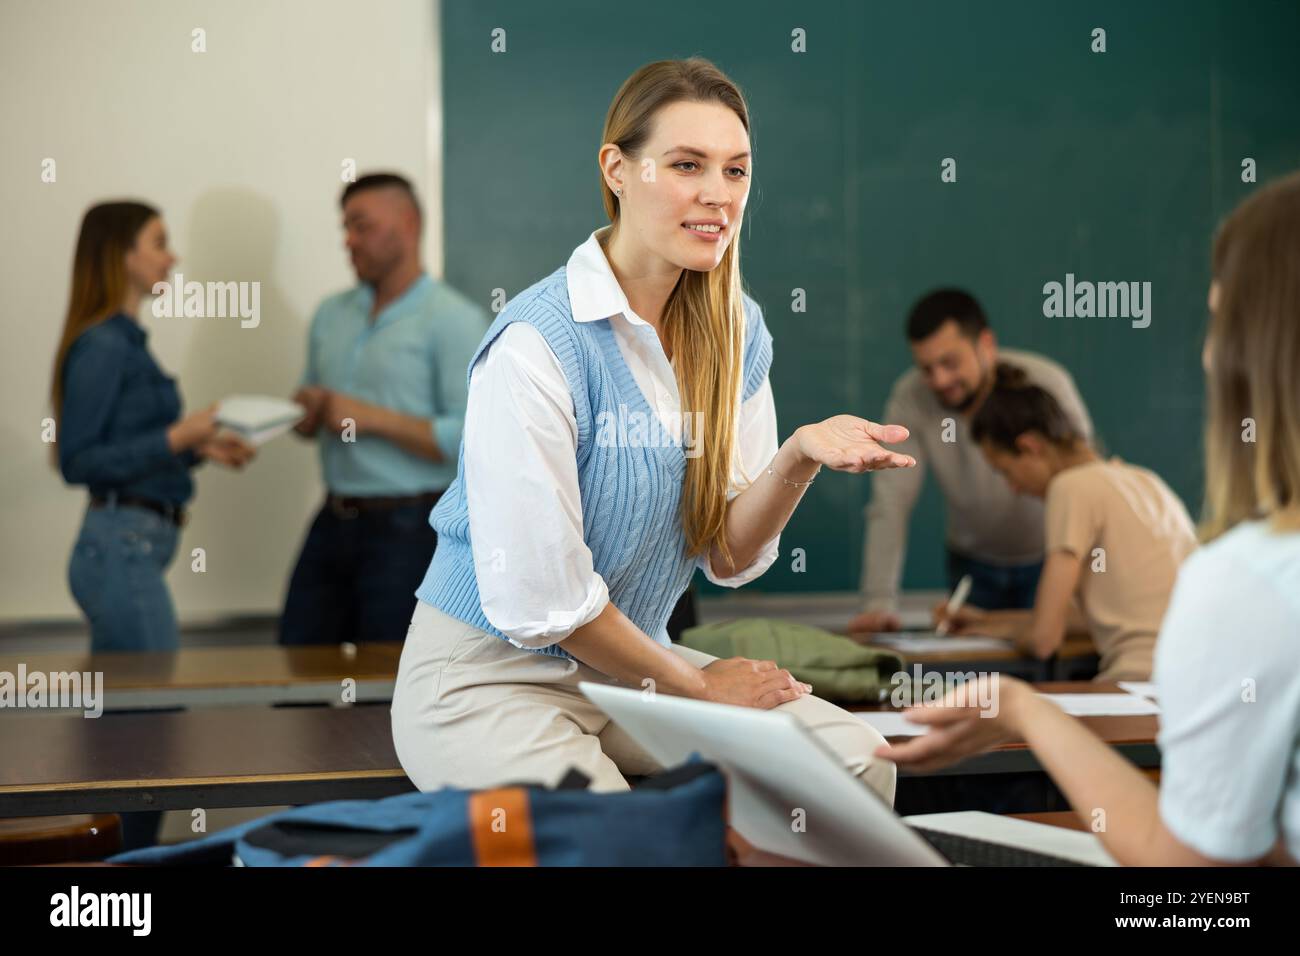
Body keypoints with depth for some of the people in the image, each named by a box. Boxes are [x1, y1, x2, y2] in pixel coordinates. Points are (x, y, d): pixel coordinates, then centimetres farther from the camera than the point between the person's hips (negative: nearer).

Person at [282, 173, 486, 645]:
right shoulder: (332, 313, 13)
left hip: (408, 530, -6)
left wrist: (371, 418, -17)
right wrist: (309, 412, -2)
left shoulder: (453, 319, -8)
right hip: (334, 521, 6)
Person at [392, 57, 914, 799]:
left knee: (857, 760, -13)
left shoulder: (734, 333, 2)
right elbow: (540, 598, -21)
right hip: (489, 677, -6)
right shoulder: (537, 344, -22)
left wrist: (801, 456, -18)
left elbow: (728, 556, 2)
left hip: (625, 666, 7)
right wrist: (694, 686, -8)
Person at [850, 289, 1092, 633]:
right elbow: (890, 504, -20)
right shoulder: (910, 398, -18)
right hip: (973, 566, 2)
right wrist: (879, 602, -30)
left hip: (1048, 564, -2)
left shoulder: (1045, 383, -24)